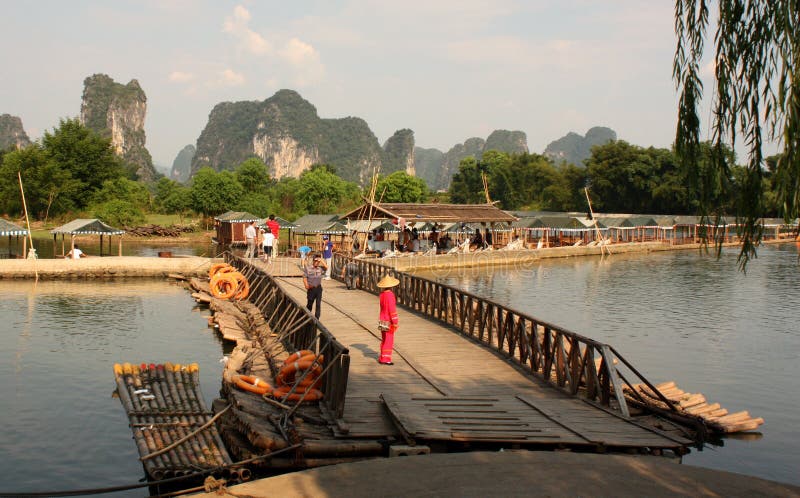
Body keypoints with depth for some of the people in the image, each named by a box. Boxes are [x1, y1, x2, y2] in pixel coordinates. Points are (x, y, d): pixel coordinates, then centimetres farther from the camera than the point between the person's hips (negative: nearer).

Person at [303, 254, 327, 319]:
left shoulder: (320, 268, 3)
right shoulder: (307, 268, -3)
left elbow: (326, 268, -15)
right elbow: (304, 278, -4)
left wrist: (321, 260, -12)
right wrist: (306, 285, -19)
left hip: (318, 288, 2)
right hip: (311, 289, -2)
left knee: (318, 305, 0)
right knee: (309, 304, 9)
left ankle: (316, 319, 7)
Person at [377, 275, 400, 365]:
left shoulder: (381, 295, 4)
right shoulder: (390, 295, -19)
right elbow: (392, 309, -19)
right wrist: (395, 322, -15)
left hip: (382, 320, 8)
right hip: (388, 322, -8)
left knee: (384, 340, 17)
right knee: (389, 340, -1)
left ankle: (382, 358, 23)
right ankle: (385, 359, 0)